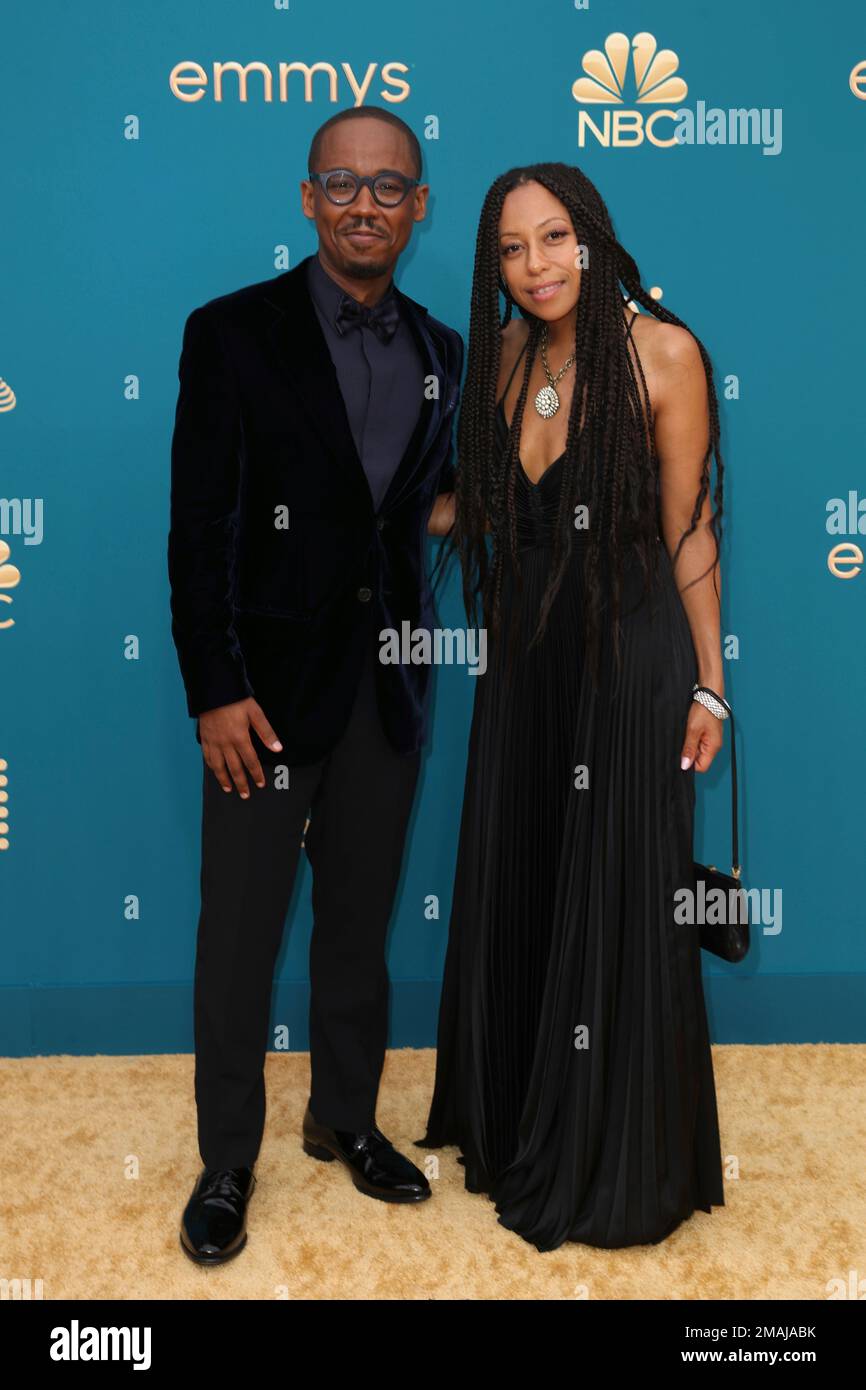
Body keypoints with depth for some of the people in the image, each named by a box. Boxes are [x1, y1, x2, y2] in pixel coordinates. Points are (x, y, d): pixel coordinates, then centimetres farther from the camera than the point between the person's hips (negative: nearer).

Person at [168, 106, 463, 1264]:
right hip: (272, 681, -4)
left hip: (390, 683, 4)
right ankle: (227, 1160, 22)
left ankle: (346, 1119, 34)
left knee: (360, 925, 16)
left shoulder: (441, 351, 8)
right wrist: (214, 692, -15)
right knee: (239, 939, 4)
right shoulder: (234, 333, -6)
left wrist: (456, 505, 1)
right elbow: (201, 528, -10)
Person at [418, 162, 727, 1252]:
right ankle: (515, 1126, 35)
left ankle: (614, 1164, 25)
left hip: (630, 662, -5)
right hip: (525, 662, 6)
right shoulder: (505, 354, 5)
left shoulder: (661, 351, -10)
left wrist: (708, 683, -7)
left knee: (616, 913, 3)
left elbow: (688, 528, -7)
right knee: (511, 897, 14)